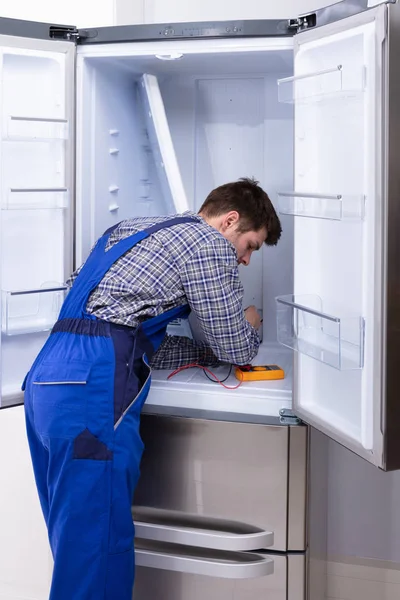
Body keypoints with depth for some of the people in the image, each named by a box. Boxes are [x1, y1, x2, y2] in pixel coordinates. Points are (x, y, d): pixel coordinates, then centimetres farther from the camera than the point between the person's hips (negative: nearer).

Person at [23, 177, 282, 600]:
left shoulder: (144, 231, 28)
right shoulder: (210, 245, 1)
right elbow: (237, 349, 6)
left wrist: (215, 350, 28)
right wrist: (250, 325, 27)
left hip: (47, 379, 10)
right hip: (91, 388, -10)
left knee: (74, 541, 16)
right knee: (98, 544, -5)